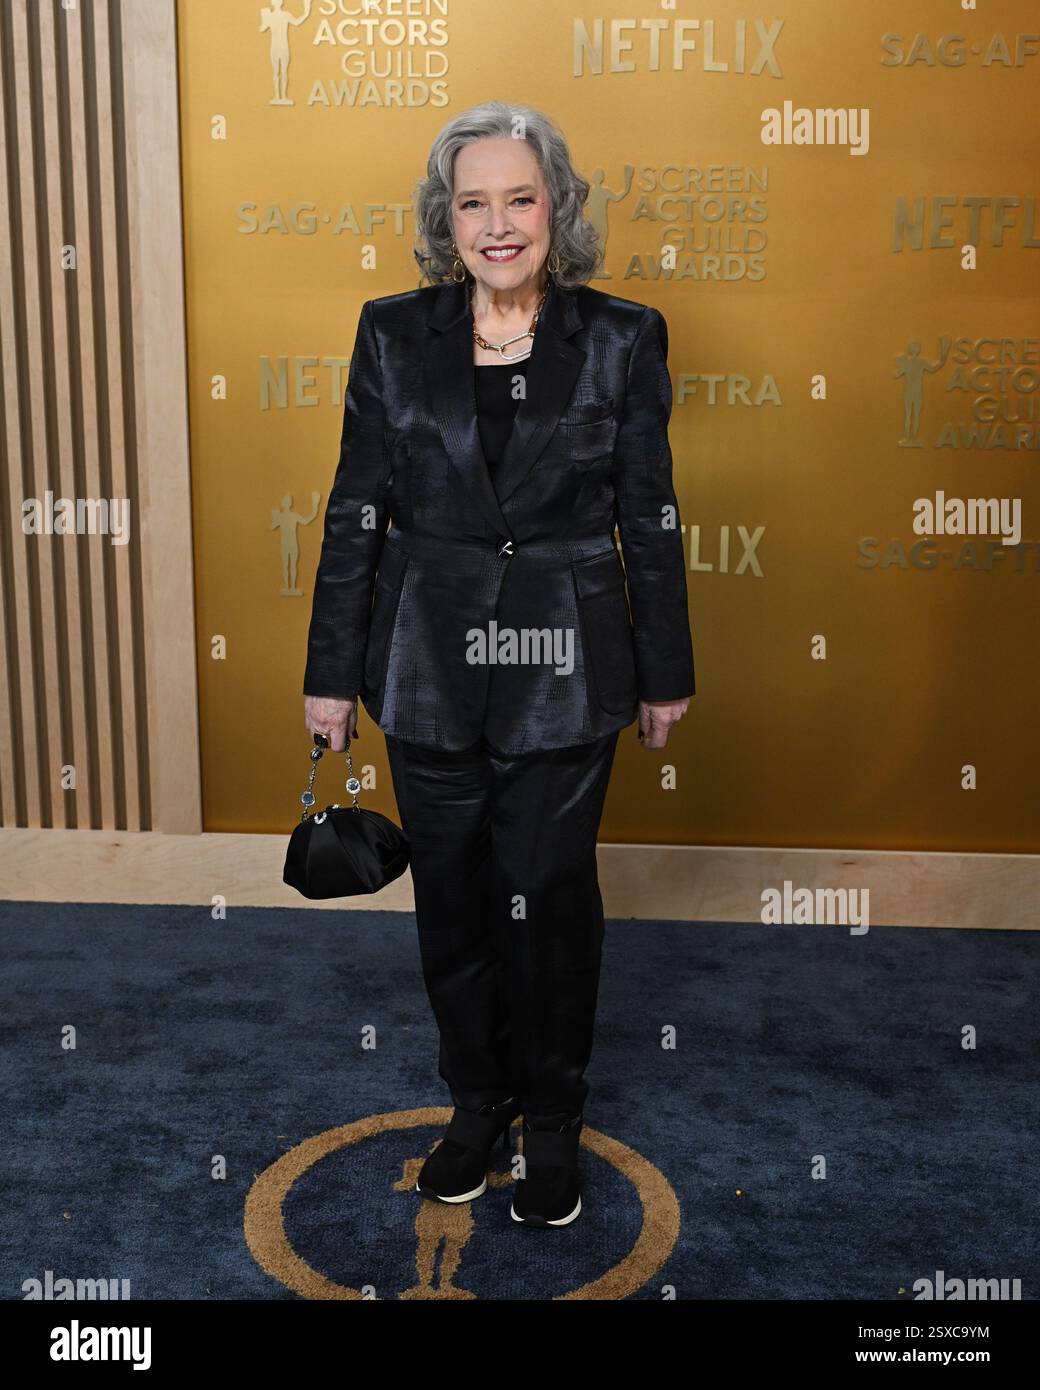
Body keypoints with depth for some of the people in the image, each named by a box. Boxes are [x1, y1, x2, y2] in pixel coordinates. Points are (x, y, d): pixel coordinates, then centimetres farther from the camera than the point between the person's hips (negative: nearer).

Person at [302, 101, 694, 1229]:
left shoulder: (620, 340, -3)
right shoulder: (395, 335, -1)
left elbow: (648, 519, 1)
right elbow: (357, 513, 2)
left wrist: (665, 674, 4)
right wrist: (332, 672, 3)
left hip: (563, 672, -1)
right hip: (429, 667, 2)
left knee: (550, 899, 7)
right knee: (451, 896, 13)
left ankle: (553, 1119, 29)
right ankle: (478, 1098, 35)